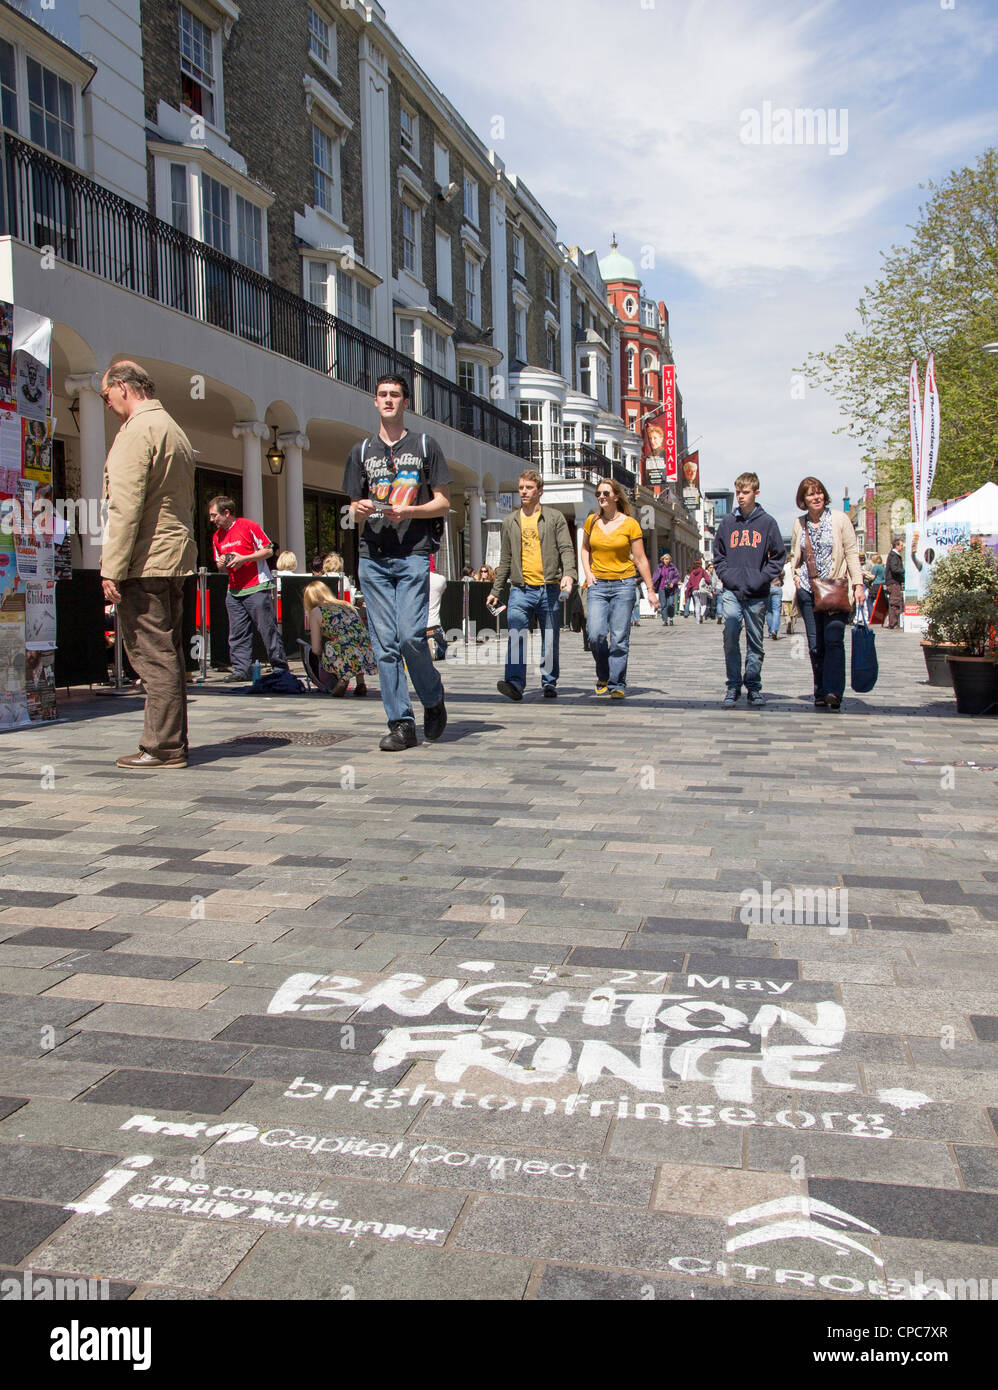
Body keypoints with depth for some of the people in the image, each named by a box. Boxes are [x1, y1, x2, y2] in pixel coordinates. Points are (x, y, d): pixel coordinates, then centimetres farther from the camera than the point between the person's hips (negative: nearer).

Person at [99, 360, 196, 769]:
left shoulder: (136, 431, -10)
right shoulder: (176, 431, 21)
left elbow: (126, 506, -18)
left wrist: (112, 568, -18)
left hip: (143, 562, -10)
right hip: (175, 555, 10)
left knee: (153, 655, -8)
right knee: (168, 653, 12)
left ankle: (162, 748, -6)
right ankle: (173, 743, 16)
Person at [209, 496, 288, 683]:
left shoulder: (248, 526, -5)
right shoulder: (217, 536, 14)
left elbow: (268, 550, -6)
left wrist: (244, 558, -15)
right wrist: (222, 564, -3)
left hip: (257, 587, -6)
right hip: (233, 590, 6)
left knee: (268, 629, -3)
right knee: (237, 633, 3)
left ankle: (280, 668, 3)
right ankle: (240, 670, 8)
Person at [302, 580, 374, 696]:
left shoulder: (316, 612, 13)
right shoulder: (348, 606, 26)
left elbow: (316, 649, 11)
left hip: (345, 660, -4)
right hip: (367, 657, 4)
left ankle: (341, 677, 1)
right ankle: (360, 682, 21)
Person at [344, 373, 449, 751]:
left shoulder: (425, 446, 10)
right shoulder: (362, 451, 19)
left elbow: (443, 503, 7)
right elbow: (355, 506, 21)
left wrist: (409, 511, -11)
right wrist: (359, 510, -4)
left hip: (413, 554, -3)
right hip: (373, 556, 3)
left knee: (411, 635, -15)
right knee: (385, 642, -2)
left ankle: (433, 698, 12)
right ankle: (401, 723, 3)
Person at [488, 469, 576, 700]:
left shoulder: (554, 517, 7)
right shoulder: (510, 522, 14)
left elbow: (566, 549, -2)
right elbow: (505, 560, 18)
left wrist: (568, 573, -21)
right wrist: (495, 591, 14)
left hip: (550, 589, -1)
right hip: (520, 589, 1)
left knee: (550, 640, 6)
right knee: (516, 636, -16)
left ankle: (549, 683, 17)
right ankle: (515, 683, -23)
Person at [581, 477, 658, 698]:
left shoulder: (630, 524, -3)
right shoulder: (592, 521, 6)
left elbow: (640, 559, 0)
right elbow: (585, 548, 22)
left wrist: (650, 590, -1)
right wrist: (588, 572, 6)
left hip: (624, 583, -2)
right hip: (598, 584, 2)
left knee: (619, 638, -5)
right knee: (596, 634, -11)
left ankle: (617, 685, 3)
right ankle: (603, 675, 14)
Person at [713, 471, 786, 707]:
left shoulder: (767, 522, 4)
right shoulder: (728, 522, 9)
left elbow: (778, 556, 5)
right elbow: (718, 555, 14)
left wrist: (760, 579, -7)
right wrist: (728, 577, -1)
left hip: (757, 594, -1)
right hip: (732, 592, 1)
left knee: (755, 643, 6)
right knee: (730, 639, -8)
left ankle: (754, 686, 15)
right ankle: (733, 686, 1)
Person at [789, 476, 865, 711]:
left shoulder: (840, 519, 3)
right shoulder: (799, 524, 12)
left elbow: (851, 553, 2)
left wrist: (858, 584, -6)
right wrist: (795, 581, 8)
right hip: (808, 590, 3)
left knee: (833, 640, -16)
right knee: (815, 645, 2)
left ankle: (833, 692, -22)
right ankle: (820, 694, 9)